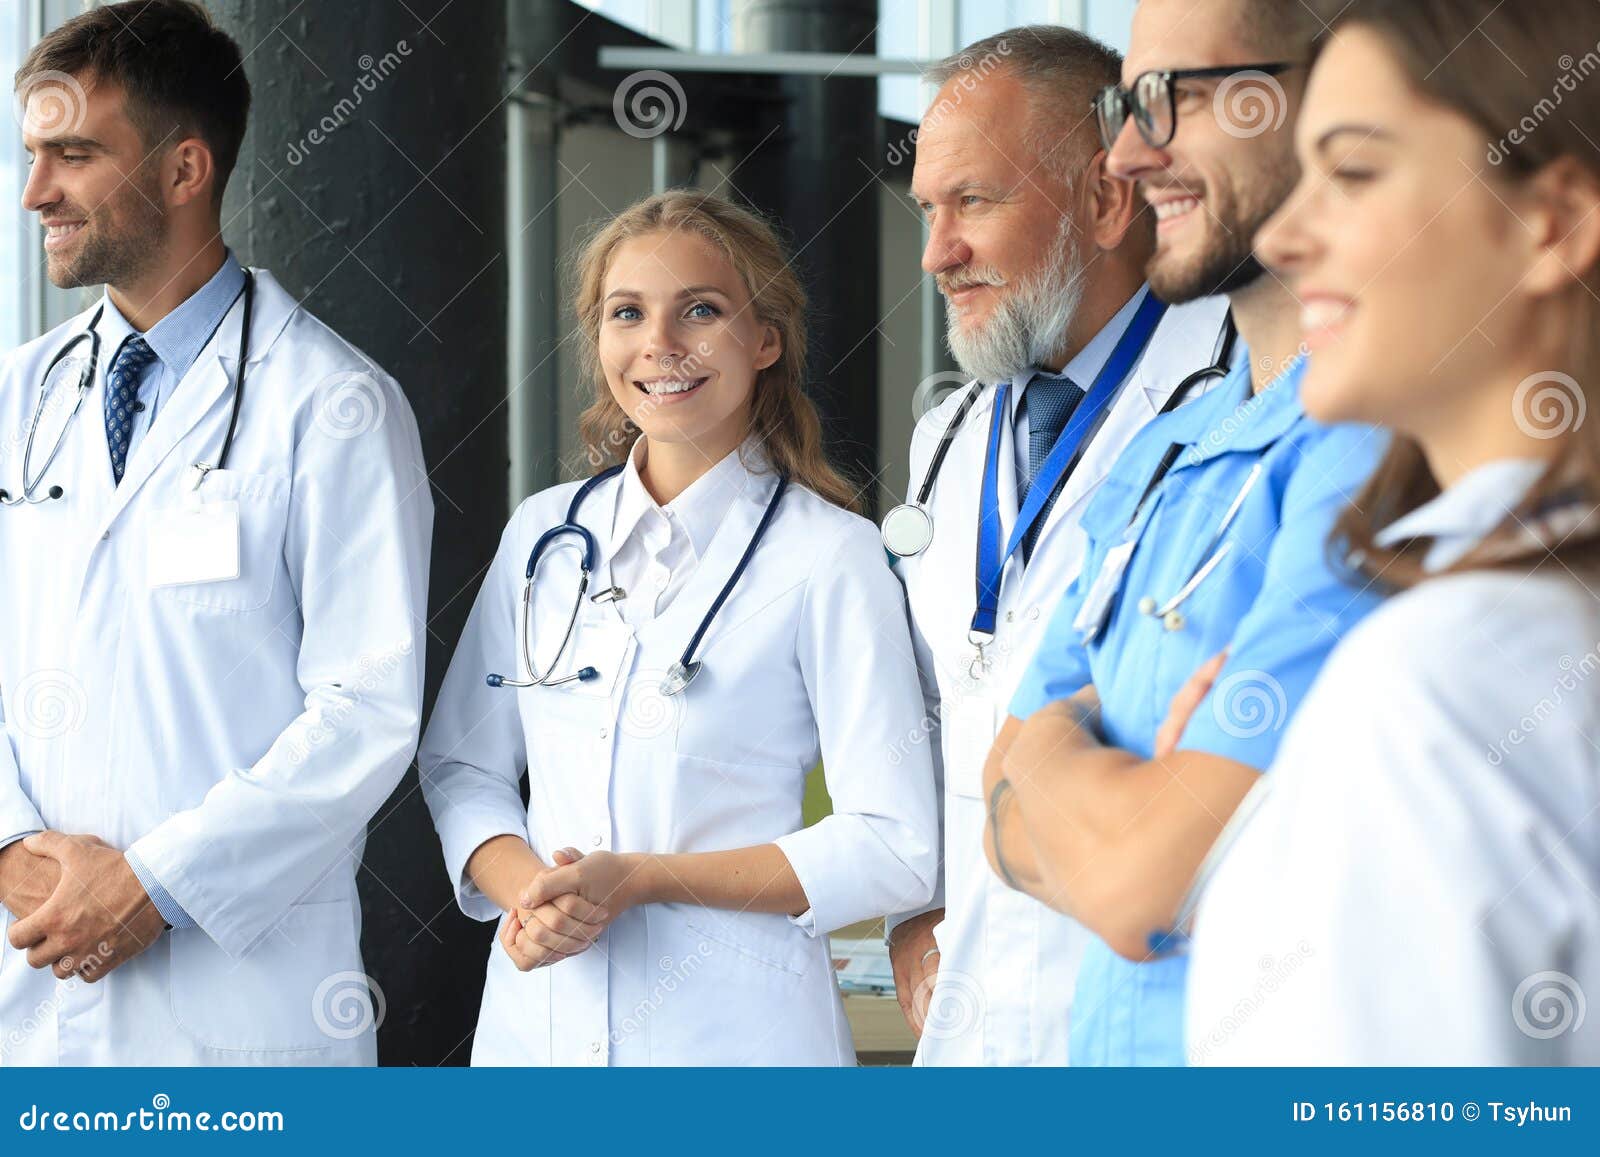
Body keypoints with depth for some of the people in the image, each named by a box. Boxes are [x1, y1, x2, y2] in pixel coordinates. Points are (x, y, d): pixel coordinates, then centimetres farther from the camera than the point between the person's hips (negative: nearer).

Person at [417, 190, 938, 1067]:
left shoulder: (830, 557, -8)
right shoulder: (544, 535, 6)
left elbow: (893, 850, -11)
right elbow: (460, 764, 11)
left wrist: (642, 878, -16)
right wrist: (524, 888, -9)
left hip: (731, 1028, -4)